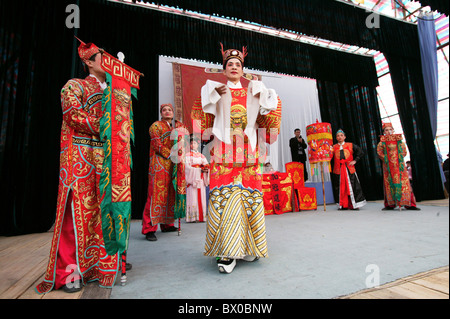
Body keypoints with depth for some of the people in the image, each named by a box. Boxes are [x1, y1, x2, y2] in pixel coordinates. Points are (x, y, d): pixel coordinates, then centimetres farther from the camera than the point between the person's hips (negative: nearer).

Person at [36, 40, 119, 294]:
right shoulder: (75, 85, 7)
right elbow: (72, 113, -9)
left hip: (106, 156, 6)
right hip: (80, 155, -5)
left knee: (103, 207, 4)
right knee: (79, 208, -6)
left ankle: (100, 262, 15)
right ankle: (70, 271, 5)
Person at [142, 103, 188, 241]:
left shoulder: (177, 126, 20)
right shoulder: (156, 125, 2)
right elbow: (157, 145, -8)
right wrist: (170, 155, -13)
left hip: (172, 165, 6)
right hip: (159, 164, -6)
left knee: (170, 194, 9)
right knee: (156, 193, -10)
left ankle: (167, 224, 20)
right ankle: (149, 229, -5)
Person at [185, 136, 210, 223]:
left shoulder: (202, 156, 18)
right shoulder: (188, 155, 6)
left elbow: (207, 165, 11)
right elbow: (187, 167, -7)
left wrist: (206, 169, -13)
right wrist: (199, 170, -14)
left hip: (201, 179, 4)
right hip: (192, 179, -4)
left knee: (201, 198, 0)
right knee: (192, 198, -9)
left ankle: (201, 217, 5)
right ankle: (192, 218, -6)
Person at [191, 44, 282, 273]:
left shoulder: (252, 93, 20)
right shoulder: (216, 91, 16)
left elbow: (265, 118, 20)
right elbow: (204, 116, 8)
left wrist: (263, 98, 5)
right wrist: (213, 95, -2)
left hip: (248, 153, 2)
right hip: (224, 152, -2)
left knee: (249, 196, -1)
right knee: (225, 196, -11)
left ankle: (248, 246, 13)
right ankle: (228, 252, -7)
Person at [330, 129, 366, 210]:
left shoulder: (350, 145, 9)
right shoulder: (333, 147, 7)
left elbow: (360, 152, 9)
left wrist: (355, 160, 1)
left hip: (349, 169, 0)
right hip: (338, 170, 0)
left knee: (352, 187, 1)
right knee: (340, 188, 3)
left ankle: (354, 204, 12)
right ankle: (343, 205, 13)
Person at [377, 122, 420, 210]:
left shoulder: (399, 140, 11)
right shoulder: (382, 142, 5)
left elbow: (404, 151, 12)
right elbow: (379, 152, 0)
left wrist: (400, 158, -2)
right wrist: (385, 159, -10)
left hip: (399, 165, 1)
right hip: (388, 166, -1)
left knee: (403, 182, -3)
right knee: (390, 184, 0)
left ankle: (409, 204, 3)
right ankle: (390, 204, 5)